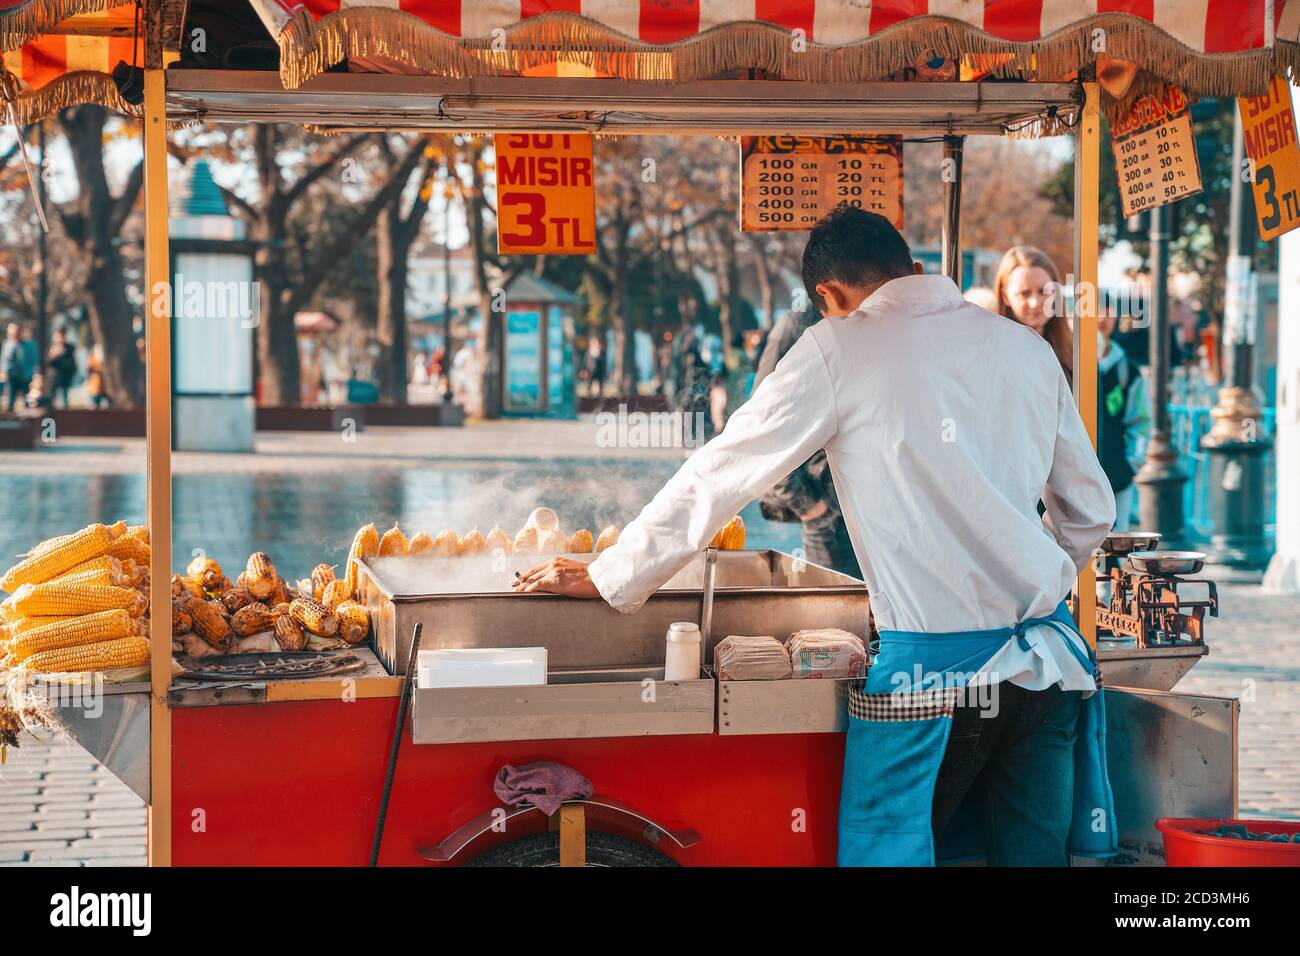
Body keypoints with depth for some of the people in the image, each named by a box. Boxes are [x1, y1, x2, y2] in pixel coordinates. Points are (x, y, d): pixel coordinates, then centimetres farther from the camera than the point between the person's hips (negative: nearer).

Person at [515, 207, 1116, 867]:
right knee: (1033, 853, 12)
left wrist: (606, 578, 13)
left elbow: (717, 478, 2)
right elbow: (1092, 509, 19)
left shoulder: (840, 349, -2)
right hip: (1046, 658, 5)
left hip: (930, 666, -5)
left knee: (886, 850, 9)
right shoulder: (1026, 347, 12)